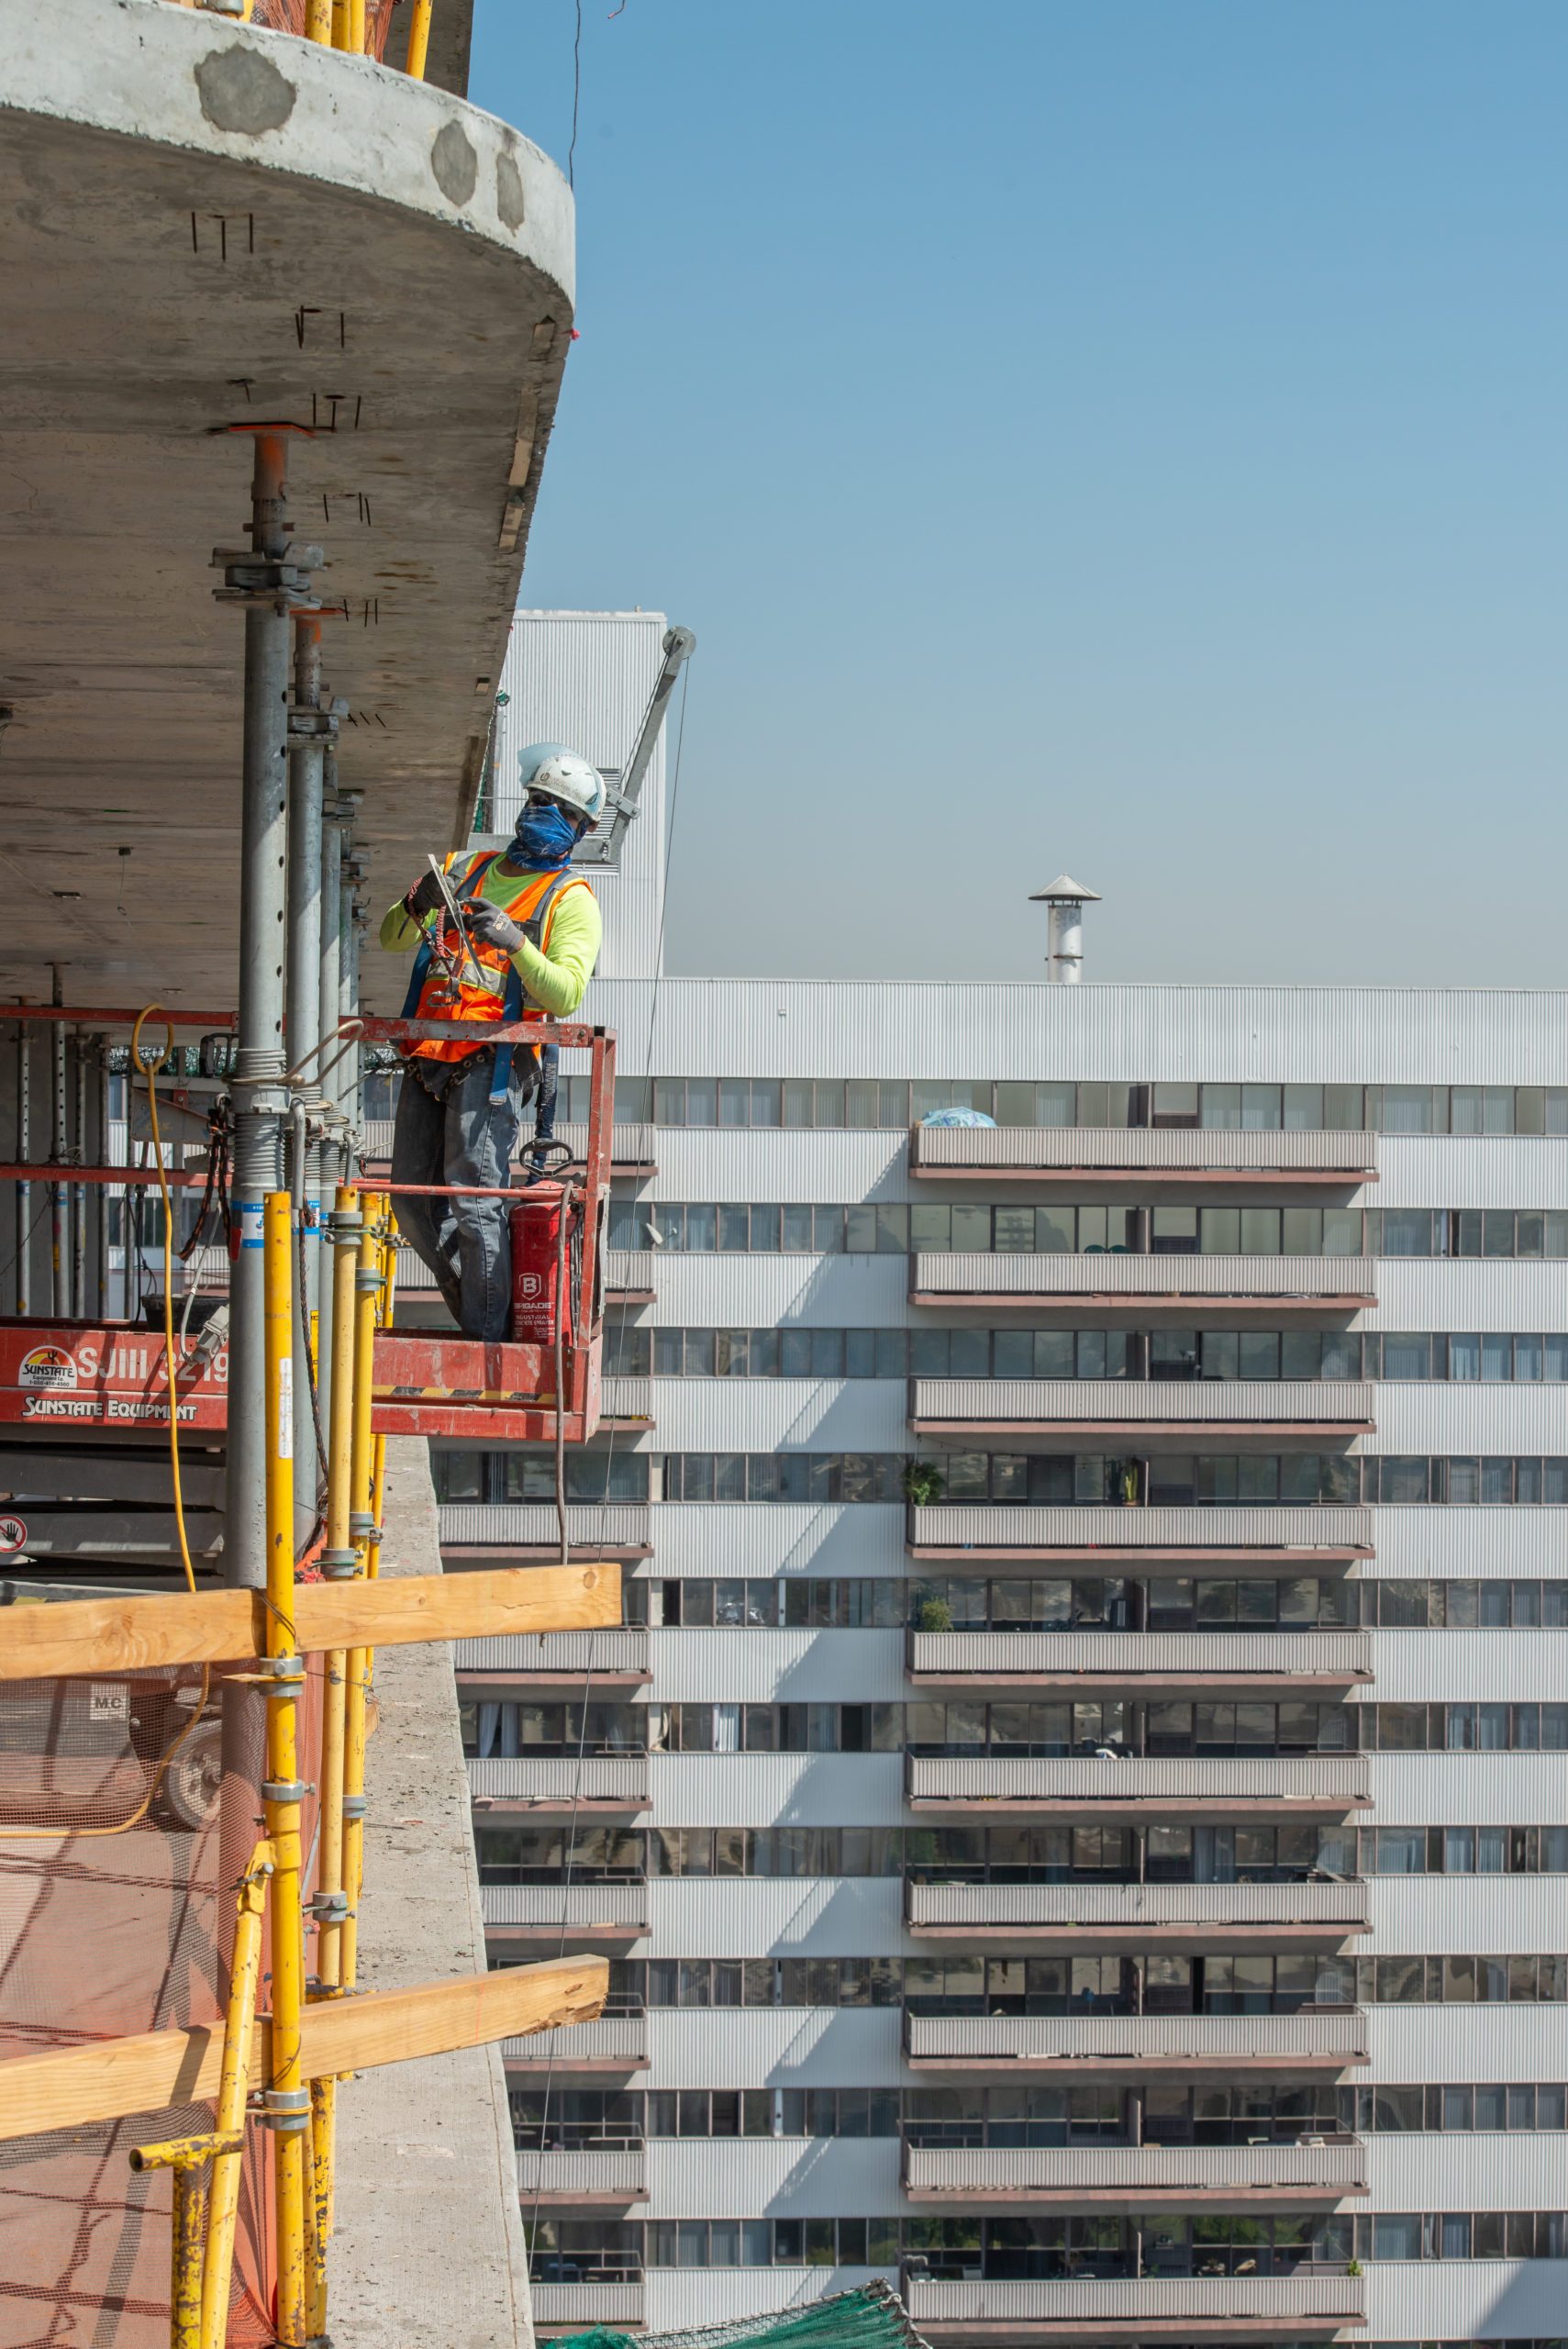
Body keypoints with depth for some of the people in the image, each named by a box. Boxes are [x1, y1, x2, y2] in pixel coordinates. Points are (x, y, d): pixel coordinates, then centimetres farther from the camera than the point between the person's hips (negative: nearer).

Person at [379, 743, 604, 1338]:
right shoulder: (468, 869, 20)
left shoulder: (571, 899, 4)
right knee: (412, 1199, 8)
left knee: (473, 1202, -13)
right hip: (428, 1056, 6)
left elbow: (565, 995, -9)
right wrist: (417, 906, -6)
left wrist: (516, 943, -25)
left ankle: (488, 1339, -6)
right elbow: (392, 939, 16)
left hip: (491, 1061, -6)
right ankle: (475, 1315, 22)